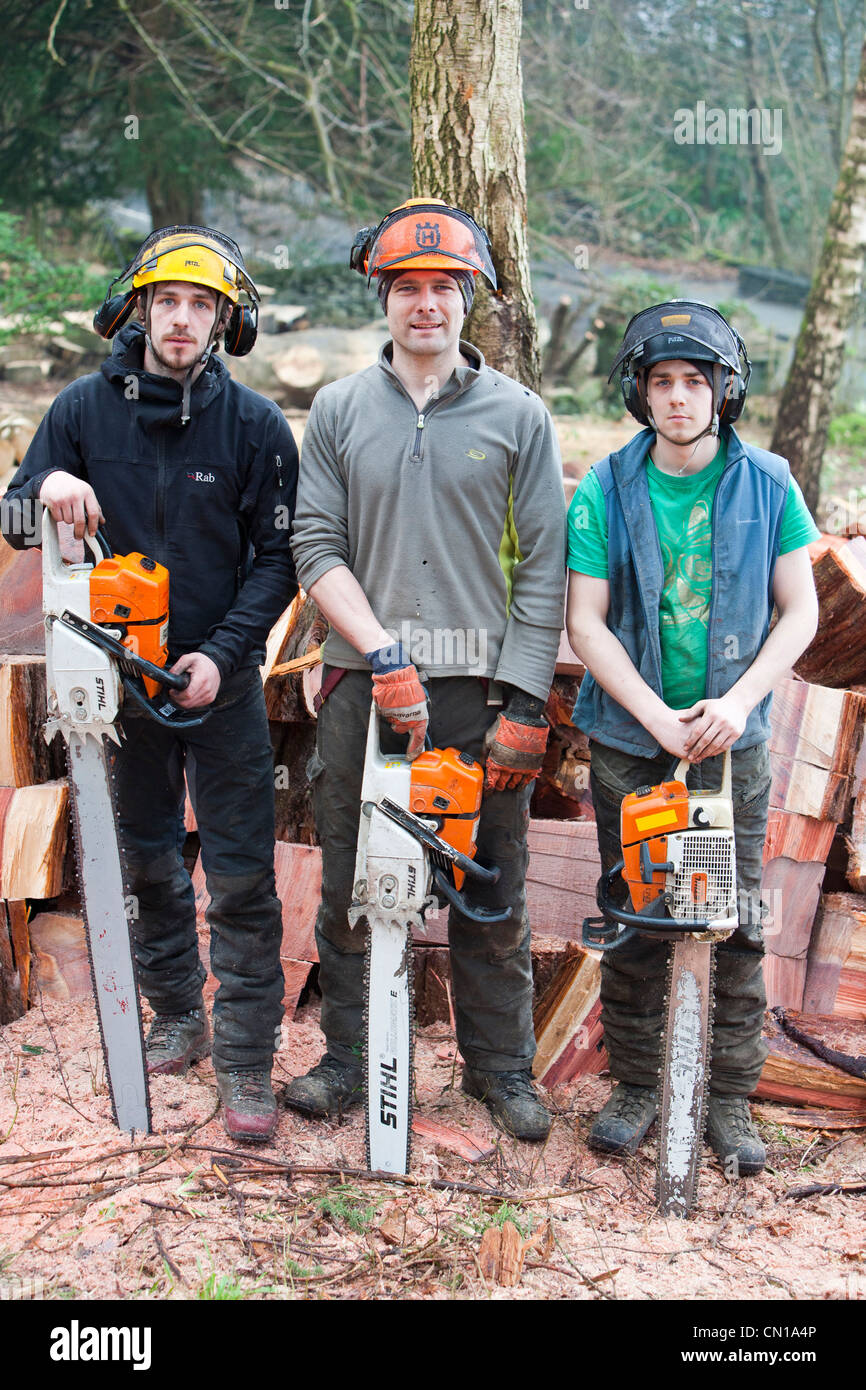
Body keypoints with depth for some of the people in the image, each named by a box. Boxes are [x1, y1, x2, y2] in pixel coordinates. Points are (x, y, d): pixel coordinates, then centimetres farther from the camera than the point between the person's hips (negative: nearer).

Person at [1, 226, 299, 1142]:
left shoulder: (255, 426, -5)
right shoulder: (84, 409, 1)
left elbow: (276, 558, -4)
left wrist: (222, 653, -15)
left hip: (220, 679, -2)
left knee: (241, 877, -2)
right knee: (147, 861, 14)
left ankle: (247, 1063, 8)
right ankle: (178, 1022, 31)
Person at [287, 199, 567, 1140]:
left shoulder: (518, 416, 4)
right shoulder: (339, 411, 7)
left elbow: (544, 567, 0)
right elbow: (315, 546, 1)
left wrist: (523, 704, -7)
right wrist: (384, 656, -12)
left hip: (482, 687, -1)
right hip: (362, 681, 1)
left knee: (492, 888, 7)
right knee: (350, 882, 10)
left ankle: (500, 1065, 23)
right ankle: (348, 1056, 26)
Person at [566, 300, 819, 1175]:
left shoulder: (767, 484, 1)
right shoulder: (604, 492, -2)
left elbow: (800, 612, 2)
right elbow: (585, 622, -4)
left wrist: (738, 701, -12)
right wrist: (657, 718, -15)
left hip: (733, 738, 1)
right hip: (629, 740, 0)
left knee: (736, 922, 4)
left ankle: (729, 1100, 17)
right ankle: (636, 1086, 22)